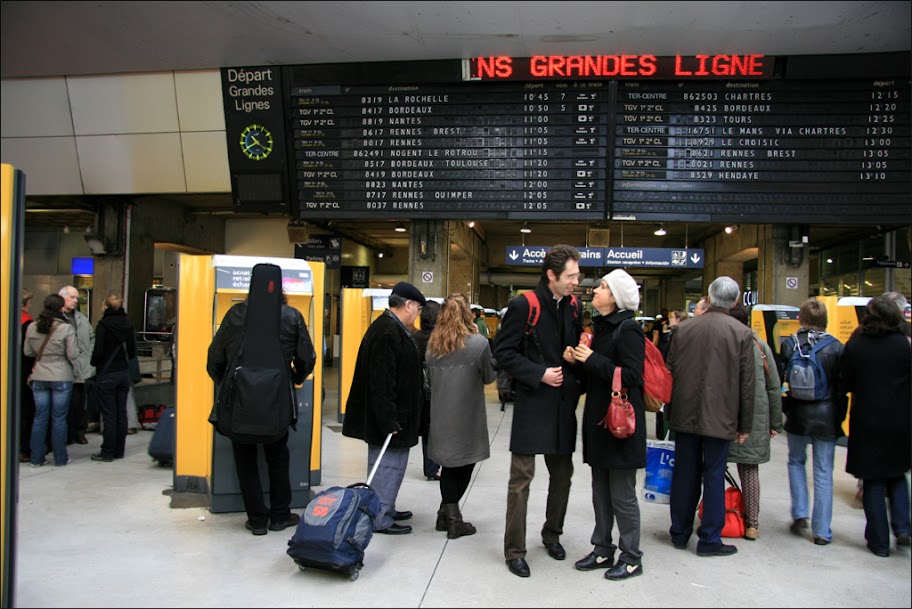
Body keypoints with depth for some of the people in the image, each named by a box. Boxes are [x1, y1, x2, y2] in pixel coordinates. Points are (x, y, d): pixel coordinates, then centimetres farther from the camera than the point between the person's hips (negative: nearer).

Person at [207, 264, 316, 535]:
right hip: (276, 401, 1)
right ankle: (279, 515, 23)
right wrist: (296, 379, 22)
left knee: (246, 460, 13)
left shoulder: (236, 314, -4)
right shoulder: (292, 317, -4)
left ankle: (257, 518, 17)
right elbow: (307, 358, 2)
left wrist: (226, 386, 17)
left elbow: (215, 358, 0)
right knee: (277, 457, 17)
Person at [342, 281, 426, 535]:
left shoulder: (391, 328, 13)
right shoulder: (389, 333, -22)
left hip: (386, 417, 11)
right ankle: (379, 519, 9)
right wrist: (389, 421, -24)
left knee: (390, 464, 19)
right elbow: (381, 382, -26)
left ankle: (385, 509, 32)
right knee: (388, 465, -1)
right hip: (386, 416, -11)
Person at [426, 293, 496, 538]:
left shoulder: (433, 344, 2)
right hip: (467, 416, -4)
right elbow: (489, 376, 1)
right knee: (466, 463, 9)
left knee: (449, 465, 16)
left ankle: (450, 516, 19)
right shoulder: (478, 343, -12)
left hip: (441, 414, 4)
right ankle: (451, 517, 10)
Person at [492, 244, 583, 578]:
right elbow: (503, 351, -11)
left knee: (562, 473, 16)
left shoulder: (574, 306, 6)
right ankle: (514, 550, 14)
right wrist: (539, 374, -17)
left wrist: (576, 376, 3)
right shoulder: (523, 305, -12)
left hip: (563, 404, 6)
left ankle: (552, 534, 37)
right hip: (532, 403, -6)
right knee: (521, 478, 1)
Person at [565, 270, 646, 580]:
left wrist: (593, 360, -18)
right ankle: (603, 549, 29)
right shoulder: (602, 326, 13)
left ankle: (631, 557, 19)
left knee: (622, 494, 3)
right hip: (598, 418, 9)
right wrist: (579, 359, 0)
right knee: (600, 491, 16)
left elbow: (631, 376, -20)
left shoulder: (627, 330, -14)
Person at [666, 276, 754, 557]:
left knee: (684, 473, 12)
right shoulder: (742, 333, -7)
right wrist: (744, 424, 4)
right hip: (719, 418, -2)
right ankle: (709, 539, 14)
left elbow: (670, 371, 5)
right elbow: (747, 384, -4)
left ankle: (680, 533, 24)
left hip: (685, 415, 3)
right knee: (714, 476, 7)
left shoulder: (683, 329, -1)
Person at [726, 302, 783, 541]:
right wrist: (775, 423, 13)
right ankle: (752, 524, 13)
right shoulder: (761, 346, 3)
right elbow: (774, 387, 7)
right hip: (755, 419, 2)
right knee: (749, 469, 10)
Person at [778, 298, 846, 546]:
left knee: (796, 461, 21)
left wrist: (784, 409, 11)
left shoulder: (789, 345, -5)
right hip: (827, 416, 0)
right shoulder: (836, 347, -6)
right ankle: (822, 531, 11)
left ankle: (800, 514, 12)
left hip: (798, 415, 0)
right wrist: (840, 416, 9)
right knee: (823, 472, 6)